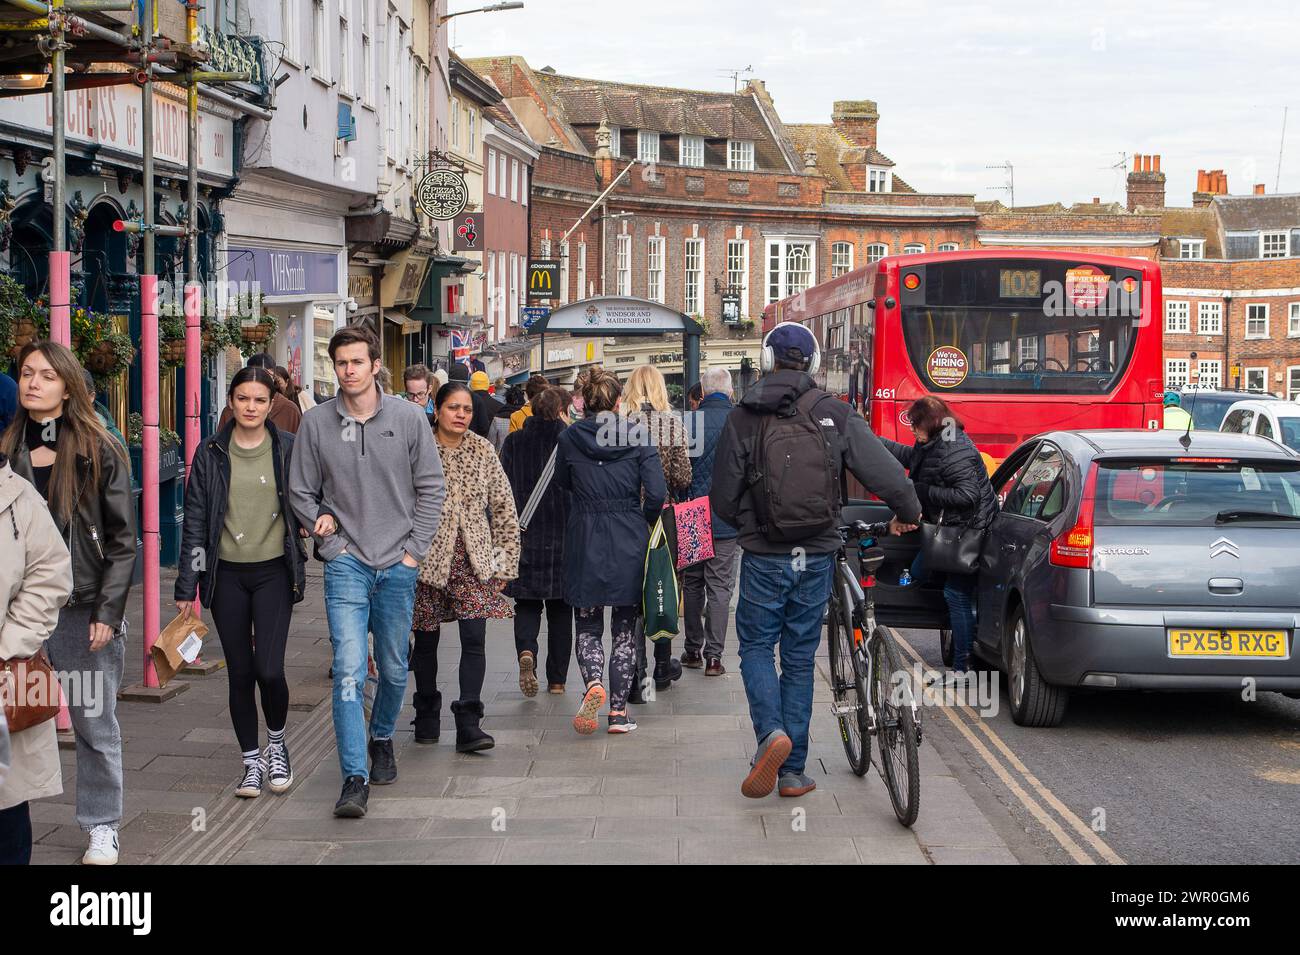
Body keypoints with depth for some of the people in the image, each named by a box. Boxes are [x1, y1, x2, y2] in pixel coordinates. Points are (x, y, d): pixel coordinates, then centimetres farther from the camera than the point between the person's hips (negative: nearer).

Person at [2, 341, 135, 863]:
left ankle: (102, 828, 19)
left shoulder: (100, 453, -2)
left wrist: (107, 612, -9)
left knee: (95, 724, 7)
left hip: (85, 612, -2)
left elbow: (122, 541, -2)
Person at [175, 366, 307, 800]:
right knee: (240, 672, 6)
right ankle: (252, 761, 20)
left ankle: (276, 745, 17)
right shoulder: (211, 453, 2)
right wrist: (186, 586, 0)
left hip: (273, 572, -1)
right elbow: (195, 520, 3)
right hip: (226, 574, 1)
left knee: (269, 669, -10)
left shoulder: (288, 448, 1)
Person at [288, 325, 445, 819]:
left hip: (398, 564, 1)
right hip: (346, 563, -1)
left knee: (394, 670, 13)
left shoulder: (408, 417, -1)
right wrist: (329, 540, -3)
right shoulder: (316, 422, -1)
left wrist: (414, 549, -1)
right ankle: (354, 778, -11)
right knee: (349, 671, -12)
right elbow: (301, 492, 7)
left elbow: (430, 487, 4)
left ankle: (382, 738, 41)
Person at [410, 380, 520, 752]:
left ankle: (468, 725, -8)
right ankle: (427, 716, 28)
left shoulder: (483, 451, 3)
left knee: (474, 639, -9)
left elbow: (503, 508, 7)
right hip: (428, 557, -1)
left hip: (474, 559, 1)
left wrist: (505, 560, 3)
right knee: (426, 639, 10)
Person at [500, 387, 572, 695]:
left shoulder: (513, 442, 0)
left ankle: (526, 651, -20)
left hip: (524, 534, 1)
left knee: (527, 603, 9)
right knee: (560, 607, 10)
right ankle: (557, 678, 13)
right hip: (564, 538, -1)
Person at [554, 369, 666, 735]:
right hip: (629, 542, 0)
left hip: (584, 540, 0)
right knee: (625, 628, 10)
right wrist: (642, 524, 6)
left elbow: (562, 483, 11)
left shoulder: (569, 438, -3)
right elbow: (656, 493, -10)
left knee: (588, 625, 12)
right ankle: (618, 711, 8)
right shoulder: (639, 437, -6)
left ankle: (593, 681, -17)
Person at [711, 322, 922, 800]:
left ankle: (771, 732, -14)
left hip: (764, 558, -2)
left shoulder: (743, 418, -6)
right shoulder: (836, 415, -2)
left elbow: (722, 497, -3)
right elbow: (885, 471, -5)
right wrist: (907, 512, 15)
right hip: (817, 558, 2)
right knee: (800, 658, 11)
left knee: (756, 646, 13)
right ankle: (793, 770, 14)